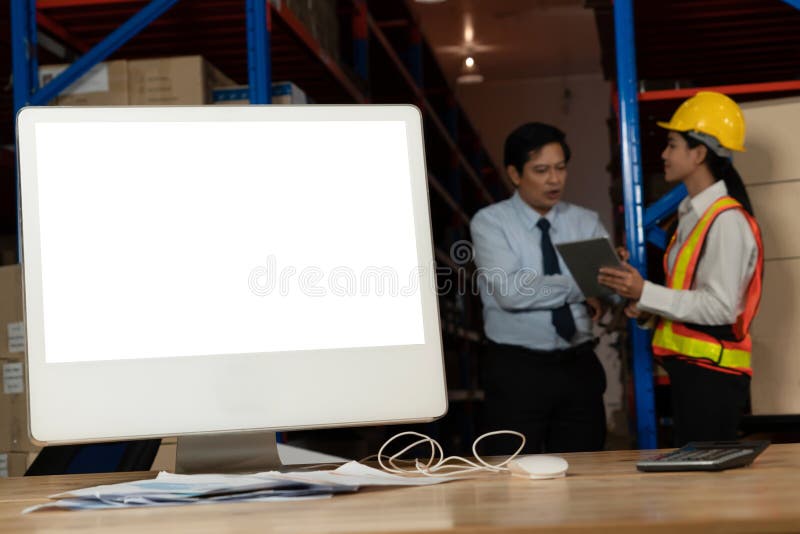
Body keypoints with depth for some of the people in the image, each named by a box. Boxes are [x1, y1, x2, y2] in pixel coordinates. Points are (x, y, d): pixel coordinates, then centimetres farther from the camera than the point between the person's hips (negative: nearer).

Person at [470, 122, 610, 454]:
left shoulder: (585, 222, 10)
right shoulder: (490, 222, -4)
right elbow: (510, 291, -19)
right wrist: (580, 287, -16)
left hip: (579, 366, 4)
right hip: (516, 369, -4)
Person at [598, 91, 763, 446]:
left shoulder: (727, 221, -15)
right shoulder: (694, 214, 15)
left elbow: (720, 307, -20)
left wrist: (646, 293, -20)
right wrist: (649, 310, 5)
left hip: (712, 374, -9)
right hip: (689, 367, 9)